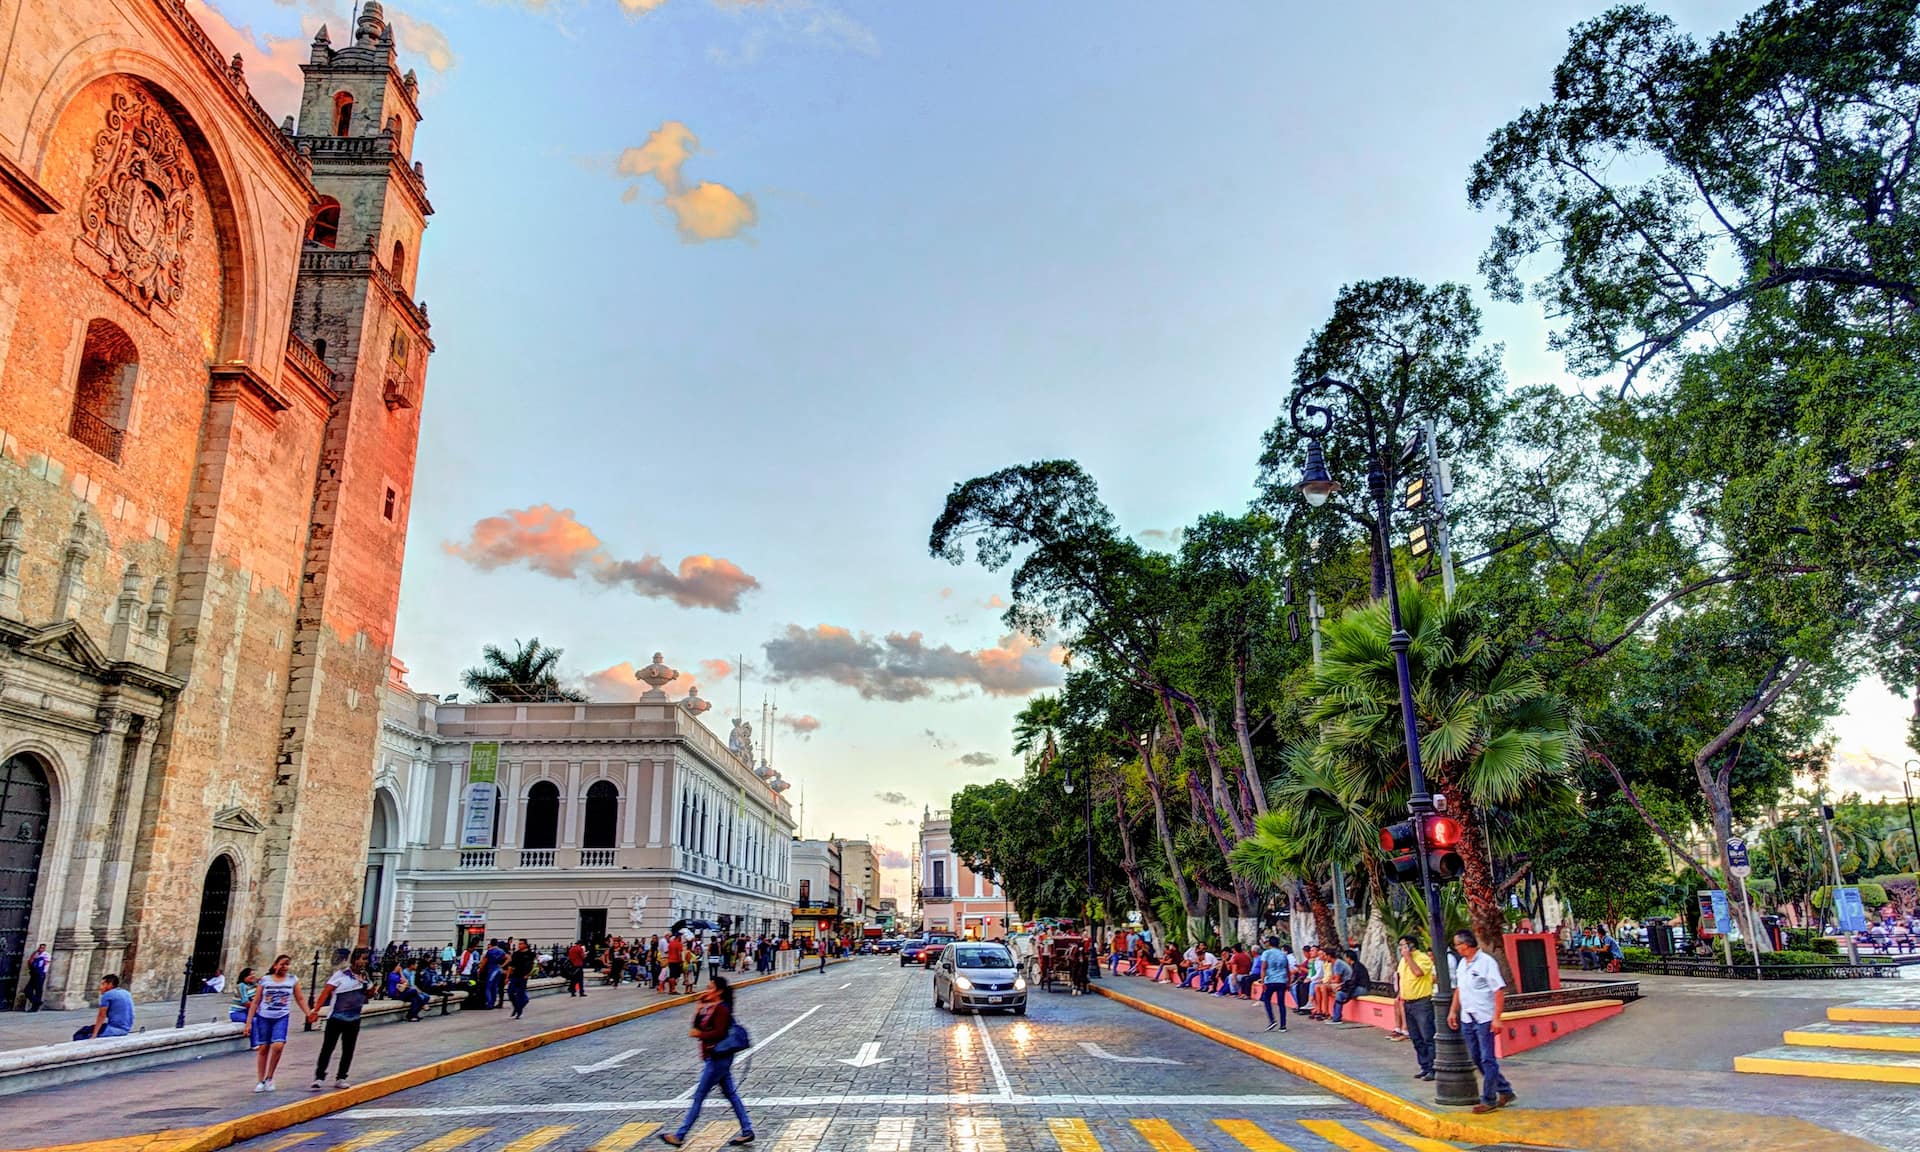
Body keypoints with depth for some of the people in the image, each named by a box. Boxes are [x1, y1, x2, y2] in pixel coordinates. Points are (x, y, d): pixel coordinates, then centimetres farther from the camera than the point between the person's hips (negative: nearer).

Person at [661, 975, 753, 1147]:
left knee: (698, 1096, -1)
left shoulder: (721, 1009, -16)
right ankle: (747, 1131, 16)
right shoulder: (711, 1007, 12)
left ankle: (679, 1136, 7)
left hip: (718, 1058, -10)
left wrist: (699, 1034, -16)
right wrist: (700, 1006, 2)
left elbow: (719, 1033, -23)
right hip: (716, 1057, 10)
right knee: (730, 1094, 12)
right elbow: (697, 1026, 9)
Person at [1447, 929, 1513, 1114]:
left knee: (1487, 1060, -1)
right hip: (1467, 1019, 8)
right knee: (1476, 1058, 13)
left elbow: (1499, 991, -15)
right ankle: (1505, 1091, 26)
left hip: (1484, 1019, -8)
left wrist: (1496, 1018, -19)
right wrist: (1453, 1011, 16)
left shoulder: (1486, 962, -13)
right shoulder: (1462, 964, 11)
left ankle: (1489, 1100, 8)